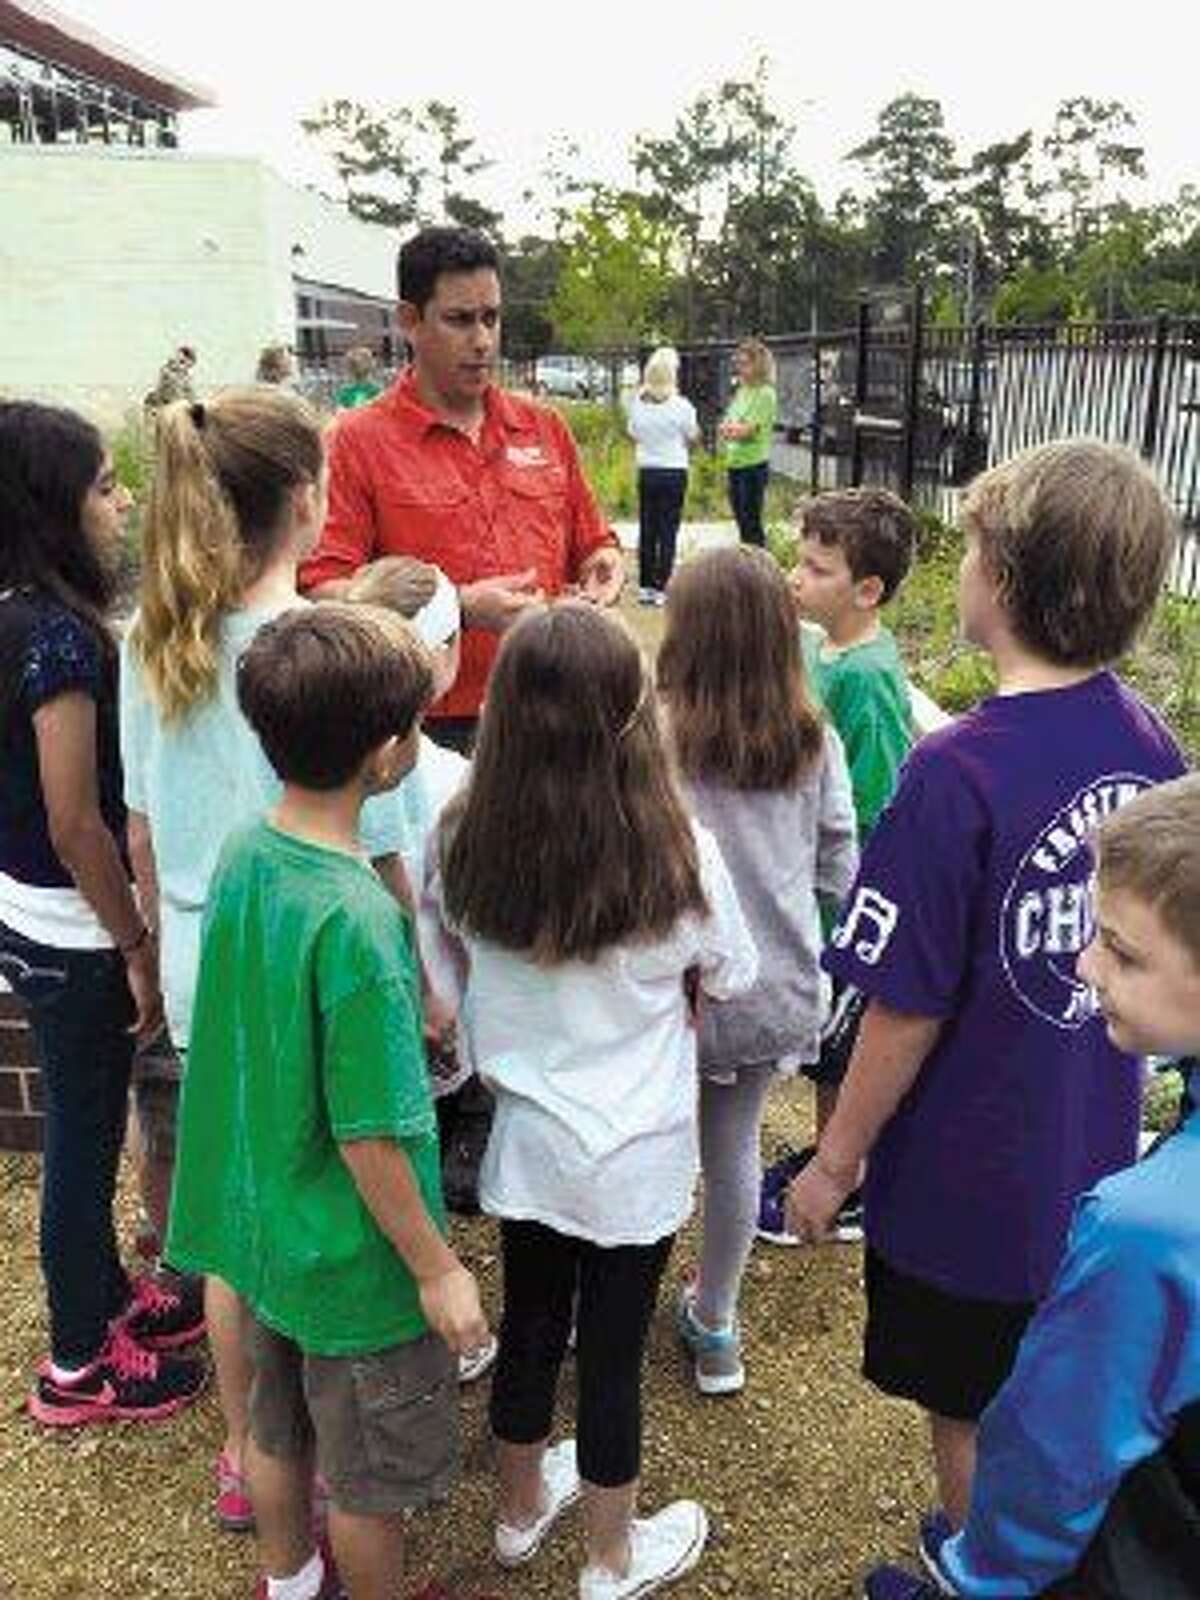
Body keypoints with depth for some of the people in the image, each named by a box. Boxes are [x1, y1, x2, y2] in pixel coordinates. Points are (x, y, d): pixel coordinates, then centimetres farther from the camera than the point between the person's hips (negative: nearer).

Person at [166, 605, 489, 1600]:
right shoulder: (354, 919, -33)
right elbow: (370, 1137, -25)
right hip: (354, 1258, -8)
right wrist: (438, 1269, -13)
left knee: (279, 1431, 30)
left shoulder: (243, 855, -9)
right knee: (368, 1480, 19)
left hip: (264, 1223, 8)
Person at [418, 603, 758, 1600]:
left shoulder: (463, 846, -15)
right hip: (636, 1154, -3)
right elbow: (725, 984, -6)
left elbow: (447, 993, -3)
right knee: (613, 1349, 16)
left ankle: (522, 1510, 49)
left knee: (531, 1326, 23)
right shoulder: (678, 856, -23)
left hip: (524, 1137, 3)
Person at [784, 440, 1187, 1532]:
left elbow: (908, 1013, -22)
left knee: (970, 1423, 19)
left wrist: (837, 1162, -7)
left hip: (969, 1186, -7)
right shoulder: (1150, 745, -8)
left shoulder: (960, 773, -29)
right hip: (1095, 1167, 7)